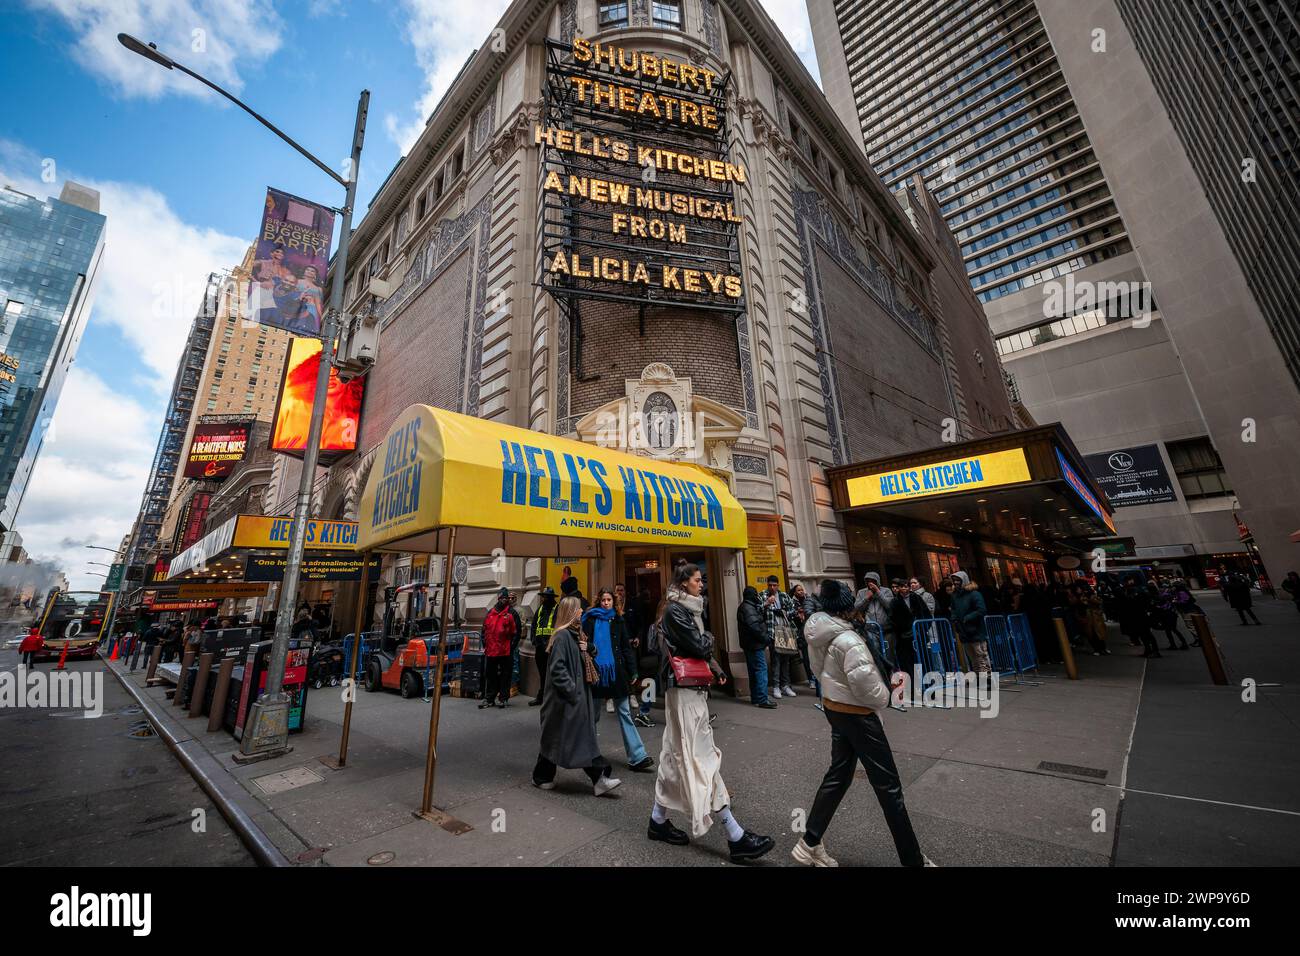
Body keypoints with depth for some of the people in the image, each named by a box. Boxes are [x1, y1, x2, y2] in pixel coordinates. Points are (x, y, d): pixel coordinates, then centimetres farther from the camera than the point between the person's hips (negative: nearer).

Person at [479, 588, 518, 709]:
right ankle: (488, 698, 24)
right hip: (490, 650, 4)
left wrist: (511, 646, -6)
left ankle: (503, 698, 17)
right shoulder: (490, 613, 10)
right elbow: (484, 629, 17)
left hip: (505, 652, -4)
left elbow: (515, 632, -2)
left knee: (504, 675, 6)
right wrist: (485, 644, 11)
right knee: (489, 675, 12)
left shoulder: (511, 614, -3)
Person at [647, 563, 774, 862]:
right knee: (700, 757, -2)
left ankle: (658, 820, 29)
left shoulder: (689, 608, 11)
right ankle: (736, 837, 6)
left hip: (692, 688, 9)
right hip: (684, 691, -9)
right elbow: (700, 646, -20)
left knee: (679, 754, 16)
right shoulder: (675, 610, -16)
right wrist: (709, 637, -1)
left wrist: (714, 668, 0)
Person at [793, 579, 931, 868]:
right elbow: (865, 683, -27)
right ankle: (913, 859, 26)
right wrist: (883, 699, -6)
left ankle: (809, 845, 28)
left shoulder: (818, 637, -2)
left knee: (838, 774, 19)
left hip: (833, 707, 8)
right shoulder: (848, 640, -28)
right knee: (888, 785, 10)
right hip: (856, 714, -8)